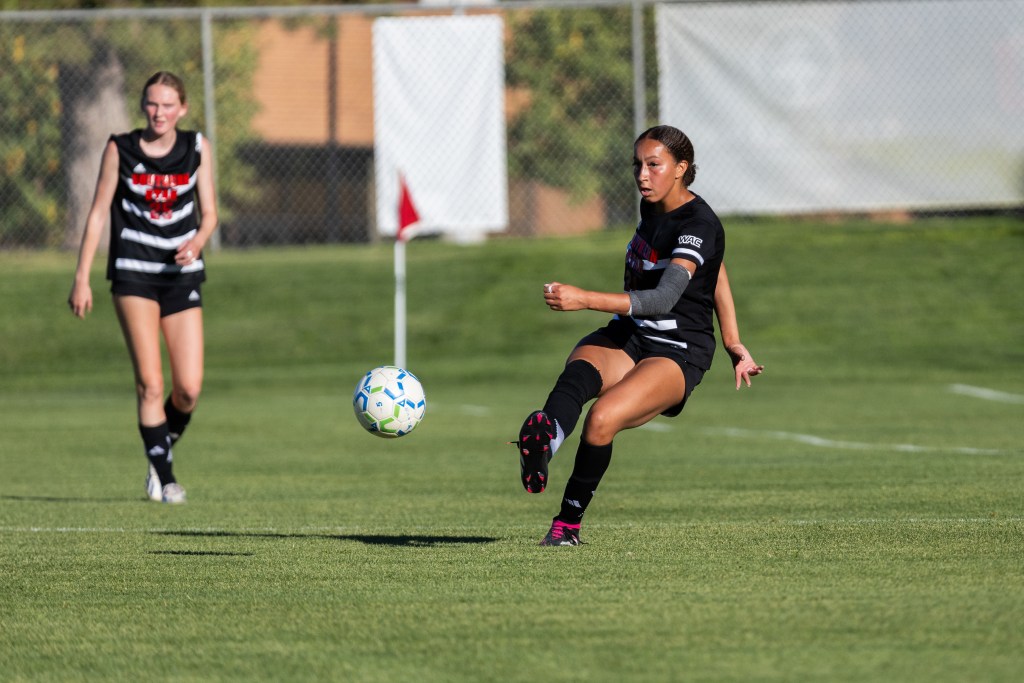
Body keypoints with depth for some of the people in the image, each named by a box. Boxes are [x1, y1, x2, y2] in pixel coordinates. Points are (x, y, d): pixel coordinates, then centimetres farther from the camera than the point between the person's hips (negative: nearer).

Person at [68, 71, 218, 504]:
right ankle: (164, 478, -7)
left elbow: (208, 213, 7)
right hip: (134, 274, -2)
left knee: (189, 389, -5)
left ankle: (163, 449, 24)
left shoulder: (196, 148, 4)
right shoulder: (120, 150, -2)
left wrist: (197, 242, -15)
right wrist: (81, 278, -1)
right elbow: (98, 213, 2)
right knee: (150, 383, -14)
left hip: (182, 274, 2)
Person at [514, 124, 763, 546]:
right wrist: (732, 343, 25)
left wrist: (585, 300, -43)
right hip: (625, 338, 6)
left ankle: (569, 523, -17)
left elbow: (664, 298, -33)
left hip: (677, 354, -6)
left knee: (603, 418, -32)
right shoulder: (651, 206, 9)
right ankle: (545, 440, -66)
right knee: (578, 373, -32)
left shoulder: (699, 226, -17)